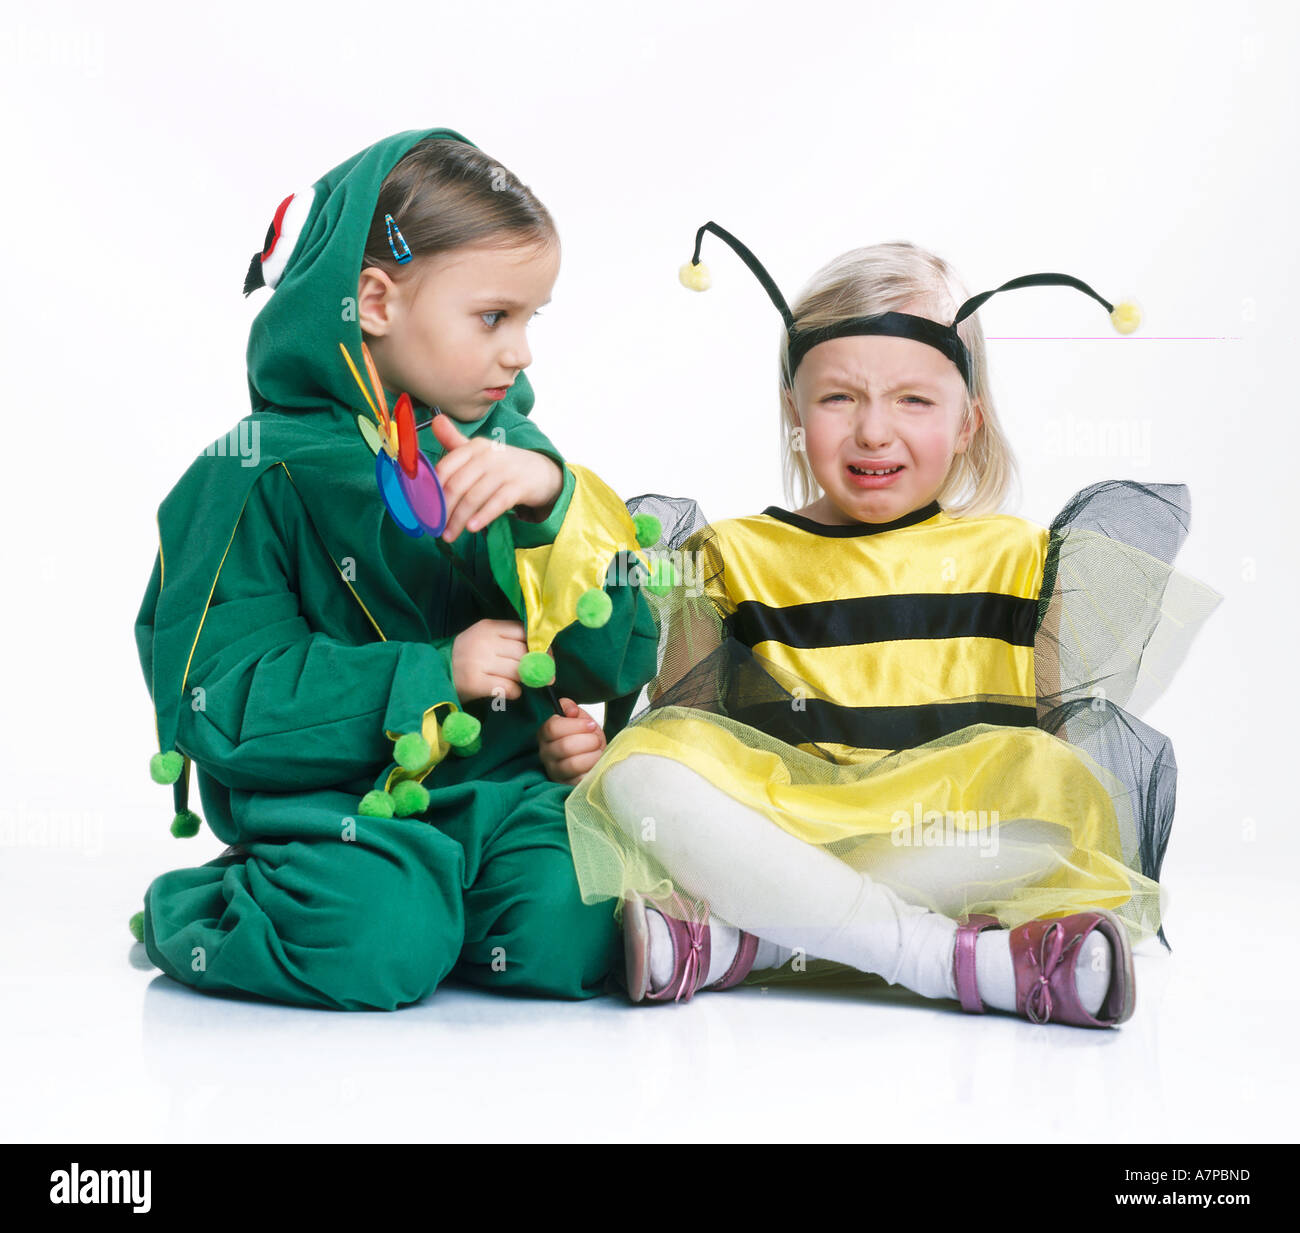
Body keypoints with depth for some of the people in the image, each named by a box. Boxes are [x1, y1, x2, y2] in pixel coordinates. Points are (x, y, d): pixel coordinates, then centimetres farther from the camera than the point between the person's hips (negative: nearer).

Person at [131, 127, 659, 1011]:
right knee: (372, 948, -29)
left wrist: (554, 503, -16)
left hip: (504, 786, 4)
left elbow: (621, 664, 2)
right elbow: (220, 698, -11)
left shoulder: (513, 453, 8)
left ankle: (427, 896, 9)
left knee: (569, 937, -22)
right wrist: (431, 677, -17)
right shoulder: (260, 473, -4)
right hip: (331, 796, -3)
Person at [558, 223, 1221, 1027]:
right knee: (640, 769, -26)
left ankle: (733, 944, -30)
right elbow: (682, 719, 8)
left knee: (1048, 780, -31)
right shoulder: (735, 558, 14)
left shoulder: (1021, 558, 13)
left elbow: (1069, 731, 10)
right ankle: (970, 961, -32)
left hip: (961, 851, 0)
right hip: (777, 832, 1)